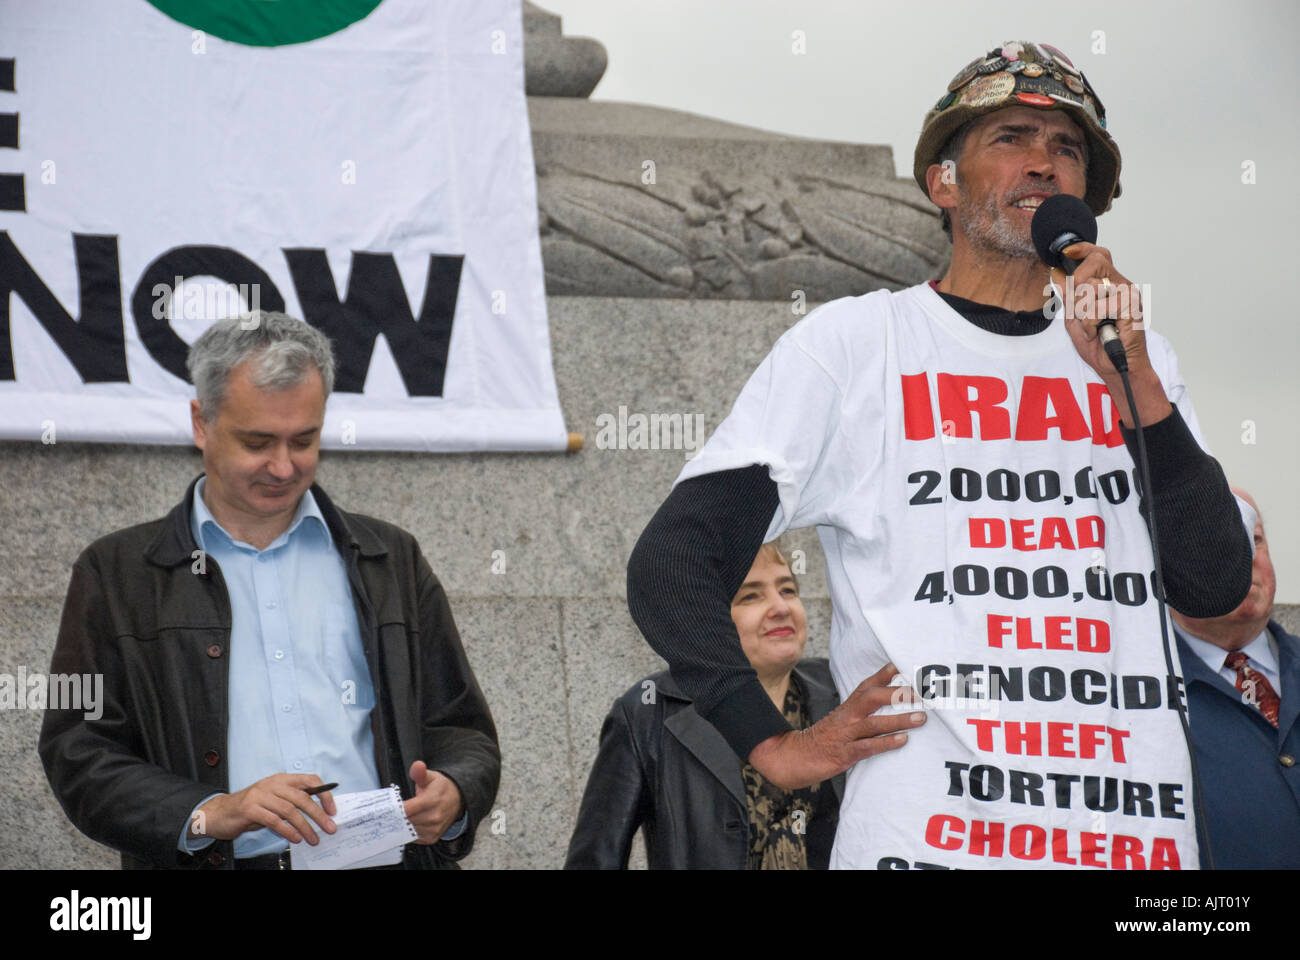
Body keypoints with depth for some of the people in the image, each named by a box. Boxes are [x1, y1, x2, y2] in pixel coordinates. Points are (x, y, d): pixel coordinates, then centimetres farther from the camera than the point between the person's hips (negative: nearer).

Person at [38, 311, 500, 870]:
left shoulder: (392, 560, 19)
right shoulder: (115, 574, 11)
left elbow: (462, 729, 19)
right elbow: (78, 755, 3)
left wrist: (452, 796, -4)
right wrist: (208, 814, -13)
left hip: (387, 864, 3)